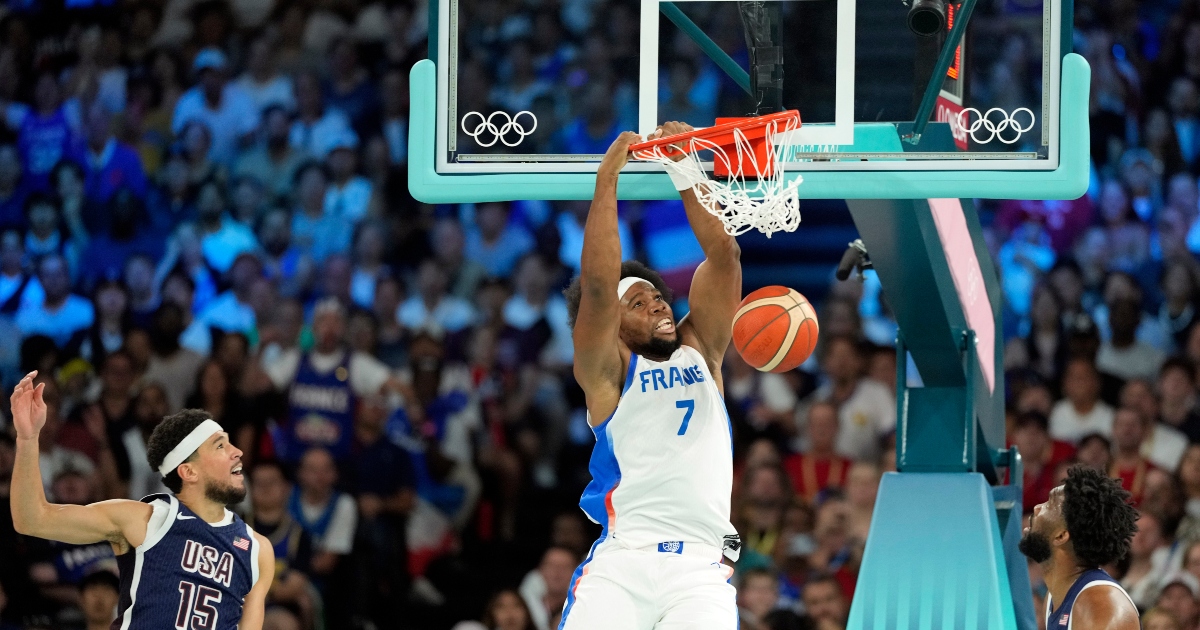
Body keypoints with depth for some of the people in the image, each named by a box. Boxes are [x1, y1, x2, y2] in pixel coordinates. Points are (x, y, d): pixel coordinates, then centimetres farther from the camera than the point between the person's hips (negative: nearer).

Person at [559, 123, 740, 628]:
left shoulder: (700, 351, 21)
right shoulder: (606, 371, 9)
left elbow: (723, 256, 11)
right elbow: (598, 284, -7)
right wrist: (608, 178, -7)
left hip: (701, 569, 3)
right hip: (621, 561, -3)